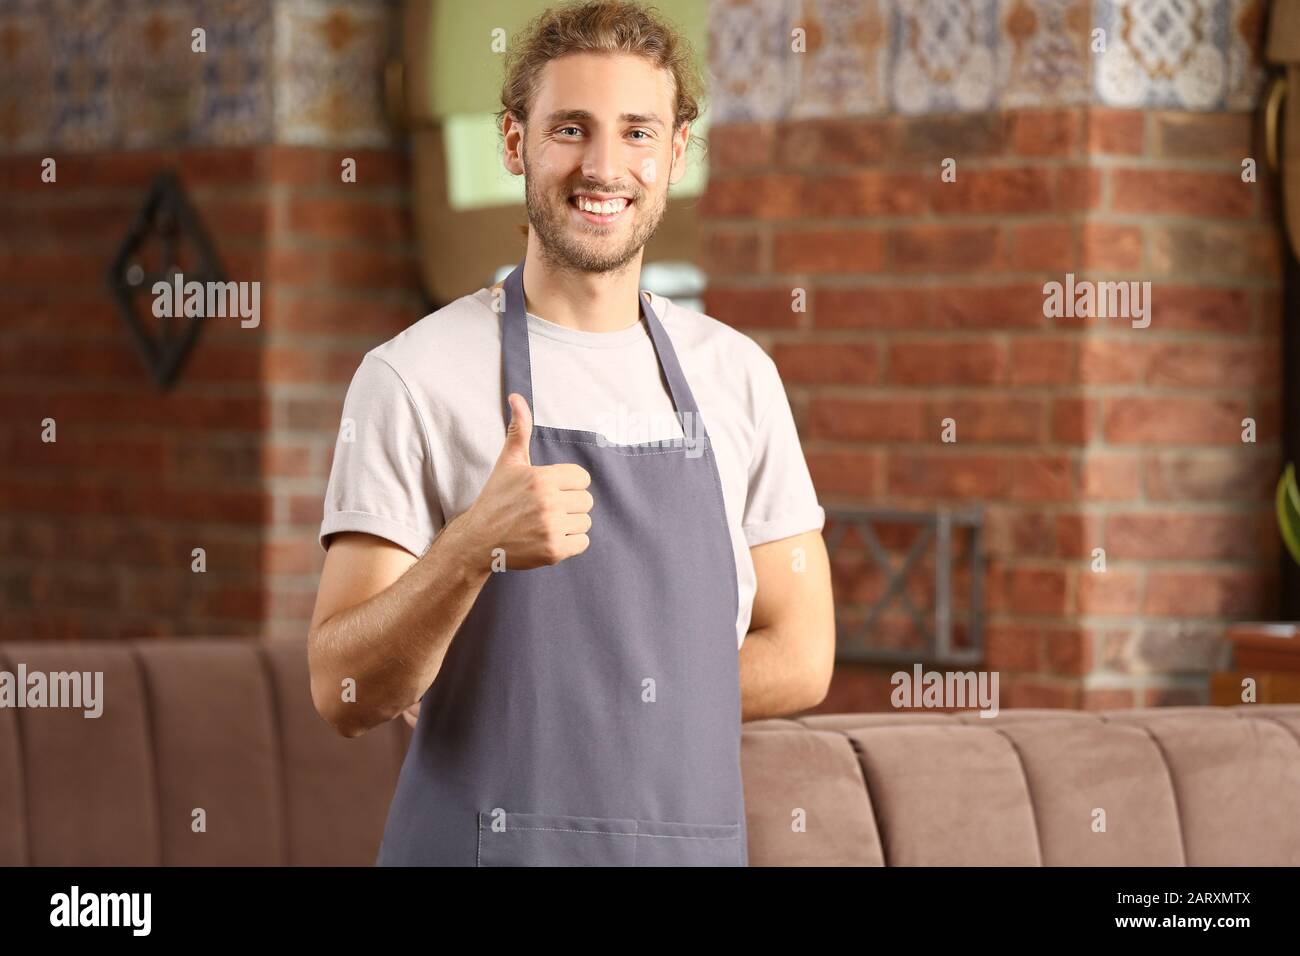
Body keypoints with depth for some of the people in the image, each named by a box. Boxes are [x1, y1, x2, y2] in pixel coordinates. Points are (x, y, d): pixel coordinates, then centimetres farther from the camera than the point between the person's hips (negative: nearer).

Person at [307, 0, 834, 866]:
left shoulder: (737, 375, 6)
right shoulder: (413, 378, -7)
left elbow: (798, 658, 5)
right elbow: (345, 694, -12)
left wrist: (549, 695, -4)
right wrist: (473, 546, -29)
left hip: (695, 837, 4)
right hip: (489, 841, -3)